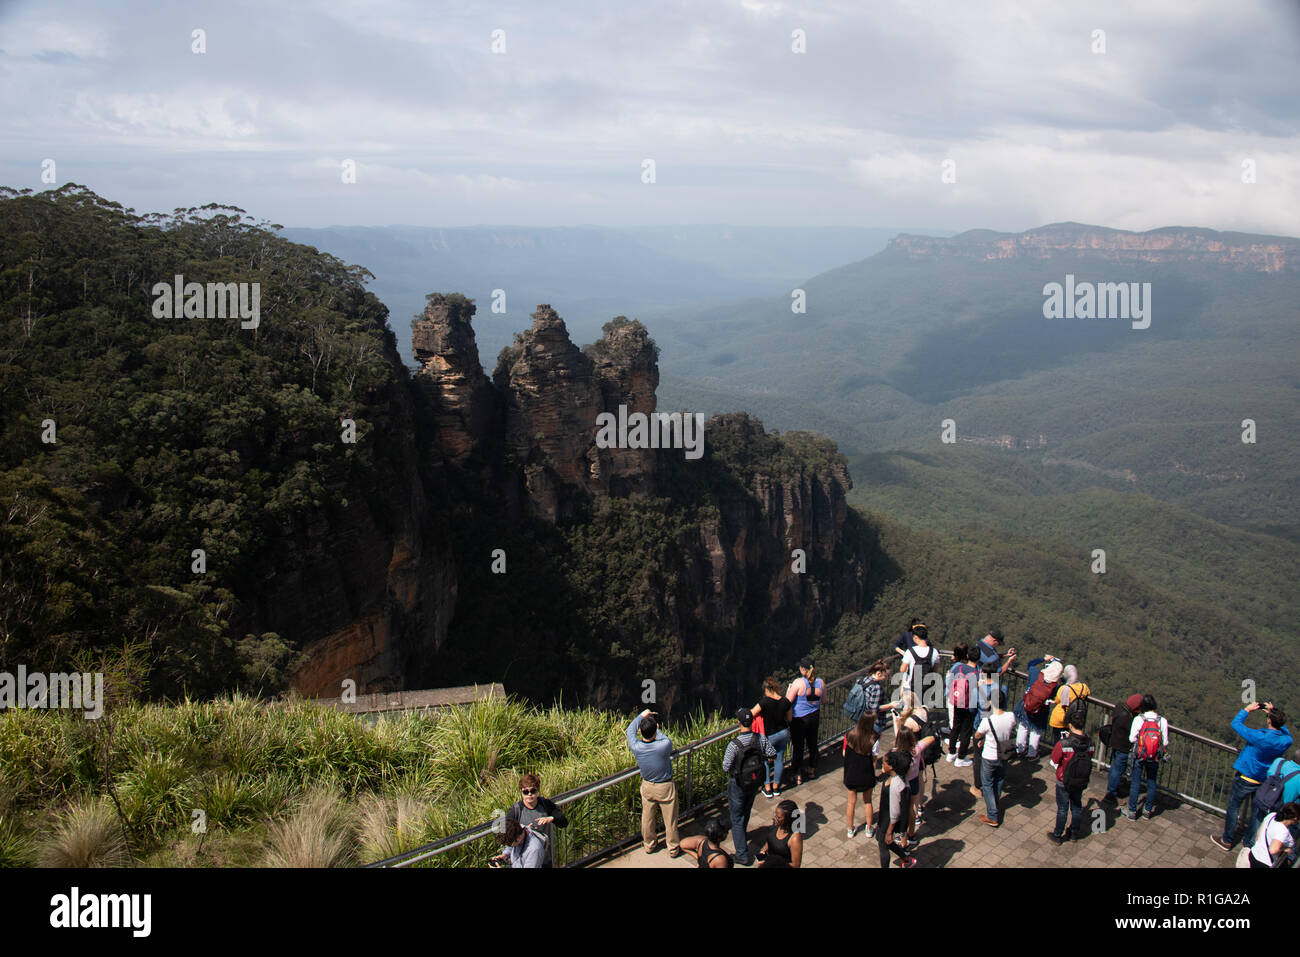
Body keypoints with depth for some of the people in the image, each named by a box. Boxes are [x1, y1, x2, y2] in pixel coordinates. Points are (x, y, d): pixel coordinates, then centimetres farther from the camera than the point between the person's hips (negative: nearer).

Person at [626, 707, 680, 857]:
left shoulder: (636, 747, -22)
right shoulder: (664, 746, -32)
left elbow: (630, 730, -1)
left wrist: (641, 716, 9)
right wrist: (657, 730, 9)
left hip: (647, 787, 3)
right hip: (665, 788, -3)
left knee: (647, 817, 22)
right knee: (670, 819, 15)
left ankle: (649, 844, 40)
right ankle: (673, 848, 30)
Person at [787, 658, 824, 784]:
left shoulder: (798, 682, -23)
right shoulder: (820, 682, -6)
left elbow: (788, 701, -20)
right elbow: (822, 700, 7)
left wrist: (789, 690, -3)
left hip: (799, 719, -5)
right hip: (814, 716, 5)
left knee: (798, 747, 7)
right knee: (812, 744, 21)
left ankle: (798, 776, 14)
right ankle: (812, 771, 36)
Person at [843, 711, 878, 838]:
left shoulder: (850, 734, -16)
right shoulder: (873, 739, -22)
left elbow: (844, 754, -5)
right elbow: (874, 760, -13)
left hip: (851, 774, 1)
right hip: (866, 775, -1)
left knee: (851, 802, 19)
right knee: (867, 801, 22)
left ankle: (850, 830, 32)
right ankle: (869, 829, 34)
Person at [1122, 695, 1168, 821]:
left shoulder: (1138, 719, -15)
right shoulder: (1162, 721, -11)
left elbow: (1132, 739, -12)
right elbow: (1165, 742, -8)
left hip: (1139, 755, -1)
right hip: (1155, 757, 1)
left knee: (1135, 783, 9)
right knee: (1151, 783, 17)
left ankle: (1132, 811, 17)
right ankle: (1148, 810, 30)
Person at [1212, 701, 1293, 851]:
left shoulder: (1260, 738, -33)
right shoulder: (1286, 740, -15)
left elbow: (1236, 724, -21)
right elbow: (1283, 729, 12)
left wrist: (1247, 709, -7)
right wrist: (1273, 713, 7)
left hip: (1246, 779, -5)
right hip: (1264, 781, 5)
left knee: (1233, 808, 14)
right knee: (1256, 812, 21)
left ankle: (1227, 841, 26)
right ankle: (1251, 843, 35)